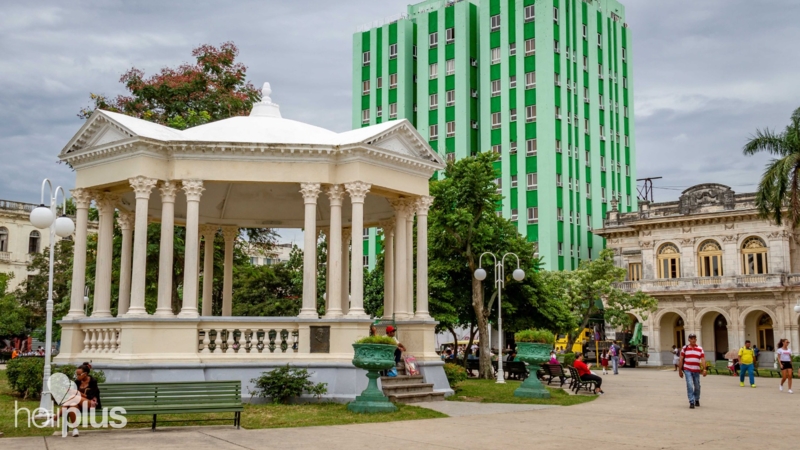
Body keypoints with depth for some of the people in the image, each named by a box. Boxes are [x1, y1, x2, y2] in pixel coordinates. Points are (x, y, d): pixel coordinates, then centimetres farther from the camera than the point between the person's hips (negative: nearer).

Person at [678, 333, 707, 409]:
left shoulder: (700, 349, 6)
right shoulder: (685, 348, 4)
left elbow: (703, 359, -2)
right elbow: (681, 360, 6)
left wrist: (704, 369, -14)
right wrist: (680, 370, 4)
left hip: (696, 370, 2)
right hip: (687, 370, -2)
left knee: (697, 386, 10)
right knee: (689, 385, -13)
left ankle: (697, 400, 32)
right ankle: (691, 402, -11)